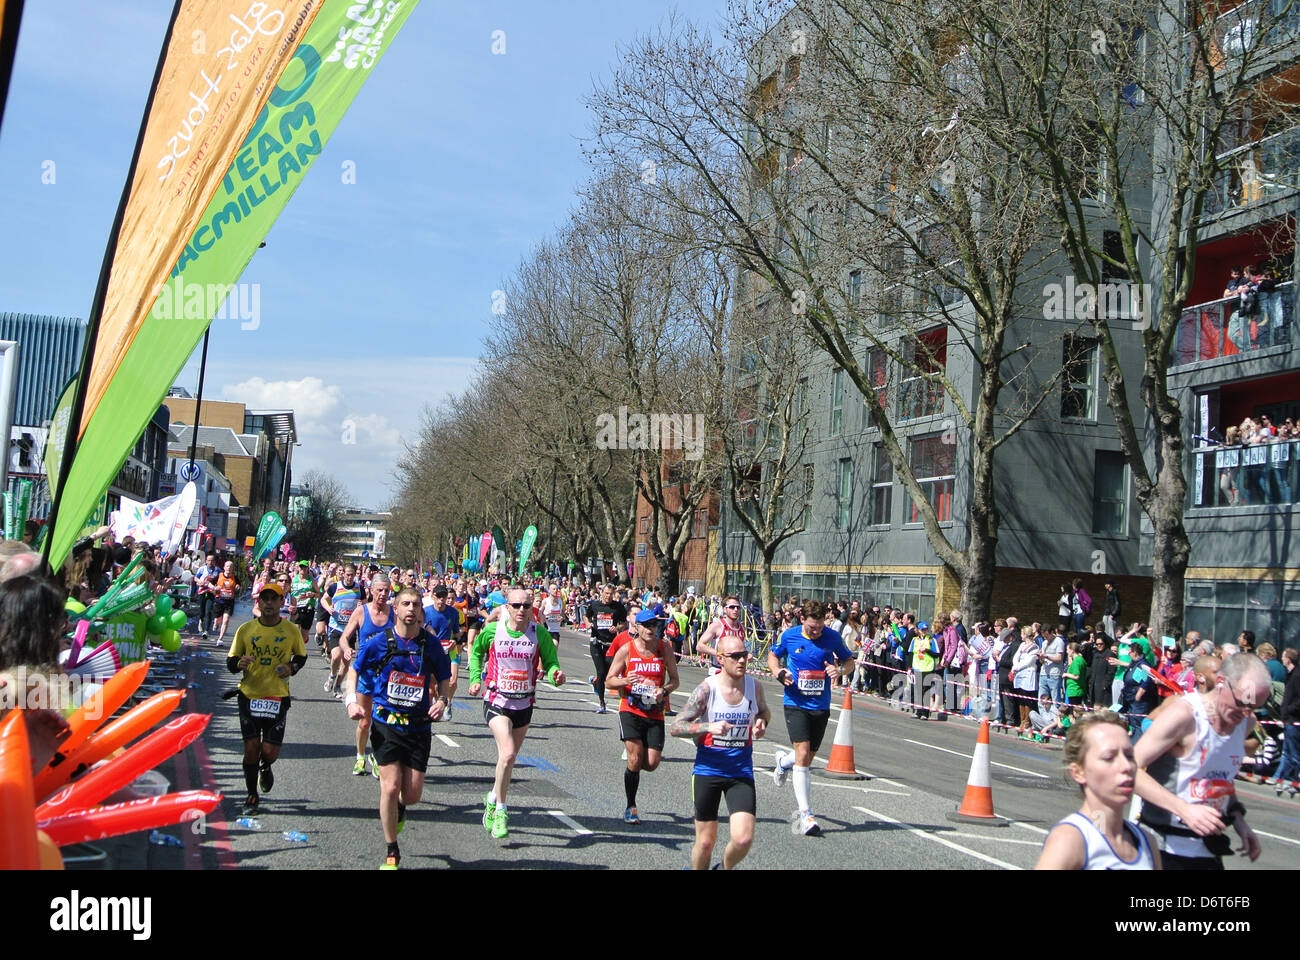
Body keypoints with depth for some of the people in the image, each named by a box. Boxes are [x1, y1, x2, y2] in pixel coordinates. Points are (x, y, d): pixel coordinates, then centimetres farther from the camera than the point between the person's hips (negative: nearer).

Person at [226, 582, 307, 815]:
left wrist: (291, 668, -7)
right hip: (249, 695, 1)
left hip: (278, 697, 0)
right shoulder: (245, 630, 0)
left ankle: (265, 768, 34)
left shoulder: (292, 630, -1)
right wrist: (239, 664, -18)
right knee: (251, 748, 1)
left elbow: (301, 656, 14)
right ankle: (252, 795, 21)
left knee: (270, 751, -4)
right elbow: (230, 662, 5)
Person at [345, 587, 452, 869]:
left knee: (412, 795, 1)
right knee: (390, 788, -10)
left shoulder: (431, 644, -1)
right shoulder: (378, 641, -5)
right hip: (386, 724, -2)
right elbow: (354, 669, 8)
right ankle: (392, 853, 9)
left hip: (419, 726, 2)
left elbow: (443, 678, 12)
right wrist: (351, 699, -6)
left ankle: (398, 808, 41)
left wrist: (441, 701, -7)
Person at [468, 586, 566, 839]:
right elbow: (476, 652, 14)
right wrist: (476, 679, 5)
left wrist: (555, 675, -22)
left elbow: (550, 662, 0)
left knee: (509, 758, 15)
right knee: (508, 753, -21)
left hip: (524, 703, 3)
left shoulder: (539, 633, -7)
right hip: (496, 701, -3)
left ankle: (493, 799, 40)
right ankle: (500, 810, -7)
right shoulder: (492, 630, -6)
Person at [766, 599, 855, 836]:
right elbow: (773, 655, 14)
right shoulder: (789, 636, -3)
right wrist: (778, 671, -7)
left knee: (808, 758, 11)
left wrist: (839, 668, -11)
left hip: (820, 706, 3)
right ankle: (805, 814, -12)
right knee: (803, 755, -15)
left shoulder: (832, 637, -1)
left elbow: (849, 660, 12)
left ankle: (783, 761, 46)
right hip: (796, 704, -3)